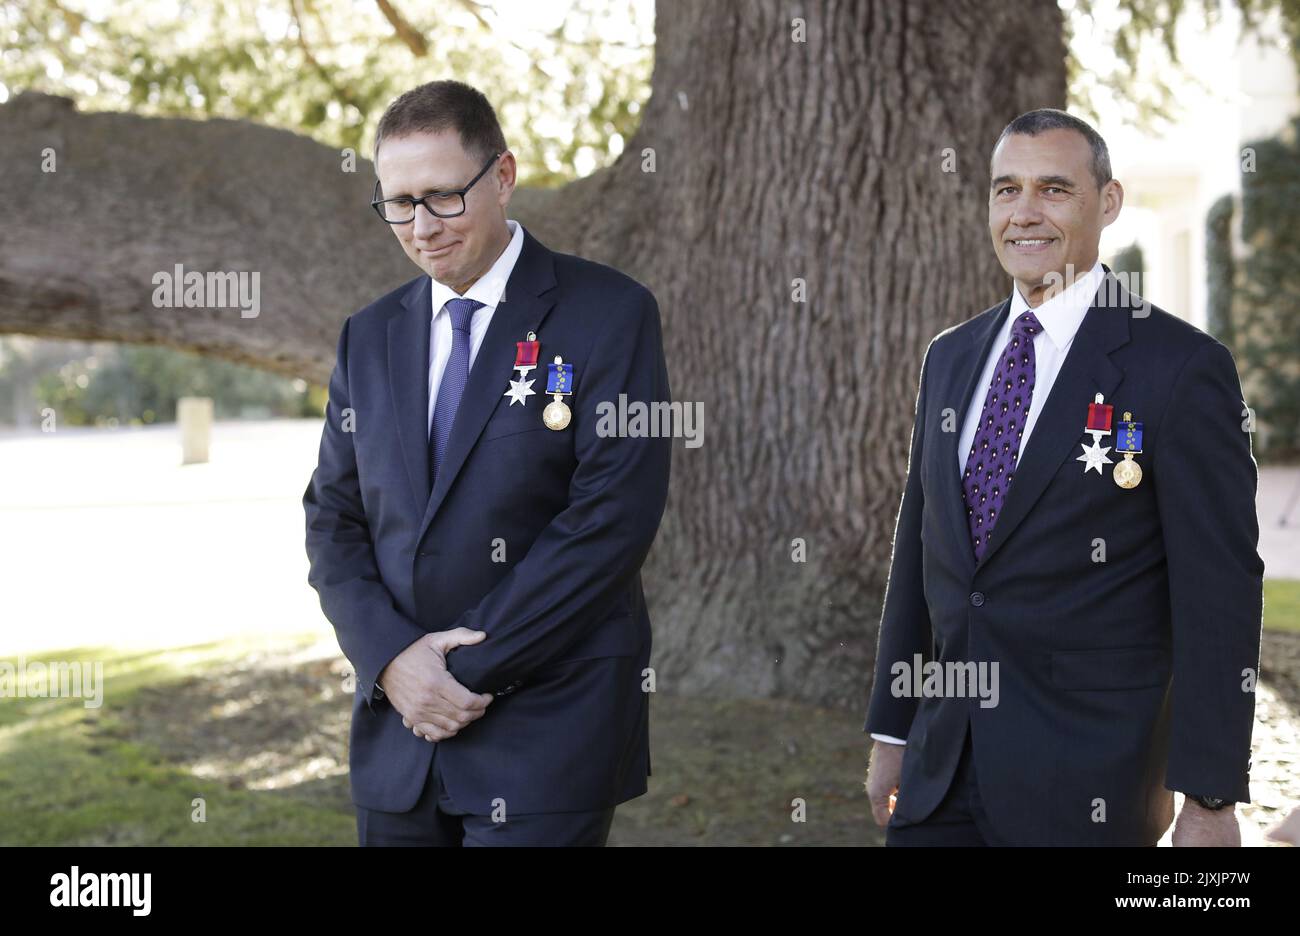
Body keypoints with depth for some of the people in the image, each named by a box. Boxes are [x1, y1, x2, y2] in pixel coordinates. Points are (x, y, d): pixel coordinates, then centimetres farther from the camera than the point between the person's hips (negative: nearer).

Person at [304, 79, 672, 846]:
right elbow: (334, 519, 10)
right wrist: (391, 658, -8)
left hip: (548, 728, -5)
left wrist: (472, 668, -13)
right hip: (399, 734, 5)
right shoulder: (370, 337, 11)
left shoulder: (608, 314, -6)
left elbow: (613, 516, -13)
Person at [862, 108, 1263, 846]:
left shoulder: (1182, 368, -10)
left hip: (1087, 783, -5)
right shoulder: (951, 358, 10)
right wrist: (892, 733, 15)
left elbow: (1219, 593, -11)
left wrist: (1211, 797, -12)